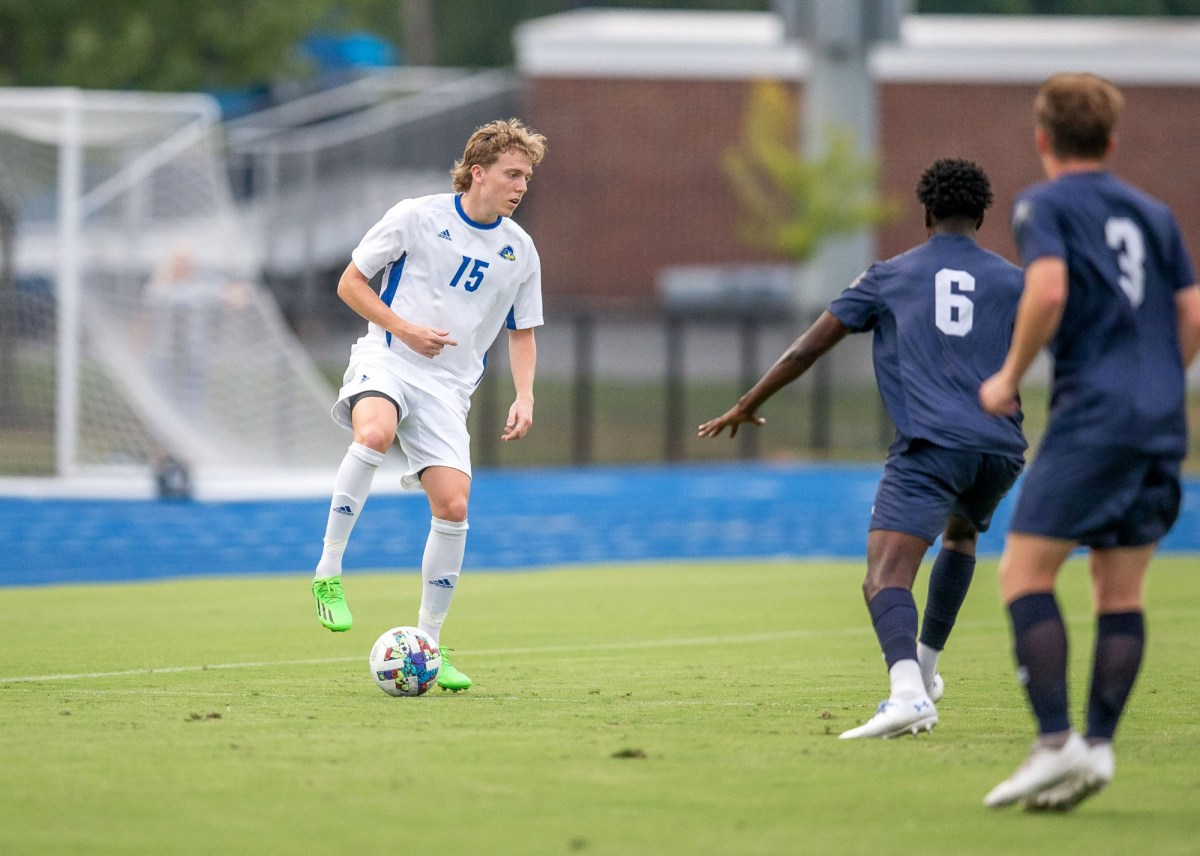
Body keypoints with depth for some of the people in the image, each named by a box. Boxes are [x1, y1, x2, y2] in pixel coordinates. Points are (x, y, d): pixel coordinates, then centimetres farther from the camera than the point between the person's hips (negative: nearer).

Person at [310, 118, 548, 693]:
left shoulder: (520, 251, 9)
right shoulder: (417, 217, -3)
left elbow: (522, 333, 20)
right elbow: (350, 284, 2)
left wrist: (524, 397, 3)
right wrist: (405, 329, -12)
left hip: (448, 386, 4)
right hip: (387, 360, -4)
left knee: (453, 504, -10)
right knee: (374, 431, -38)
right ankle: (328, 572, -28)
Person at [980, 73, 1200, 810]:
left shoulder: (1043, 205, 1)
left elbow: (1048, 289, -16)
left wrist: (1010, 377, -5)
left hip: (1093, 416, -6)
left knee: (1025, 574, -5)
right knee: (1120, 590, 9)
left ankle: (1057, 742, -17)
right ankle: (1099, 746, 2)